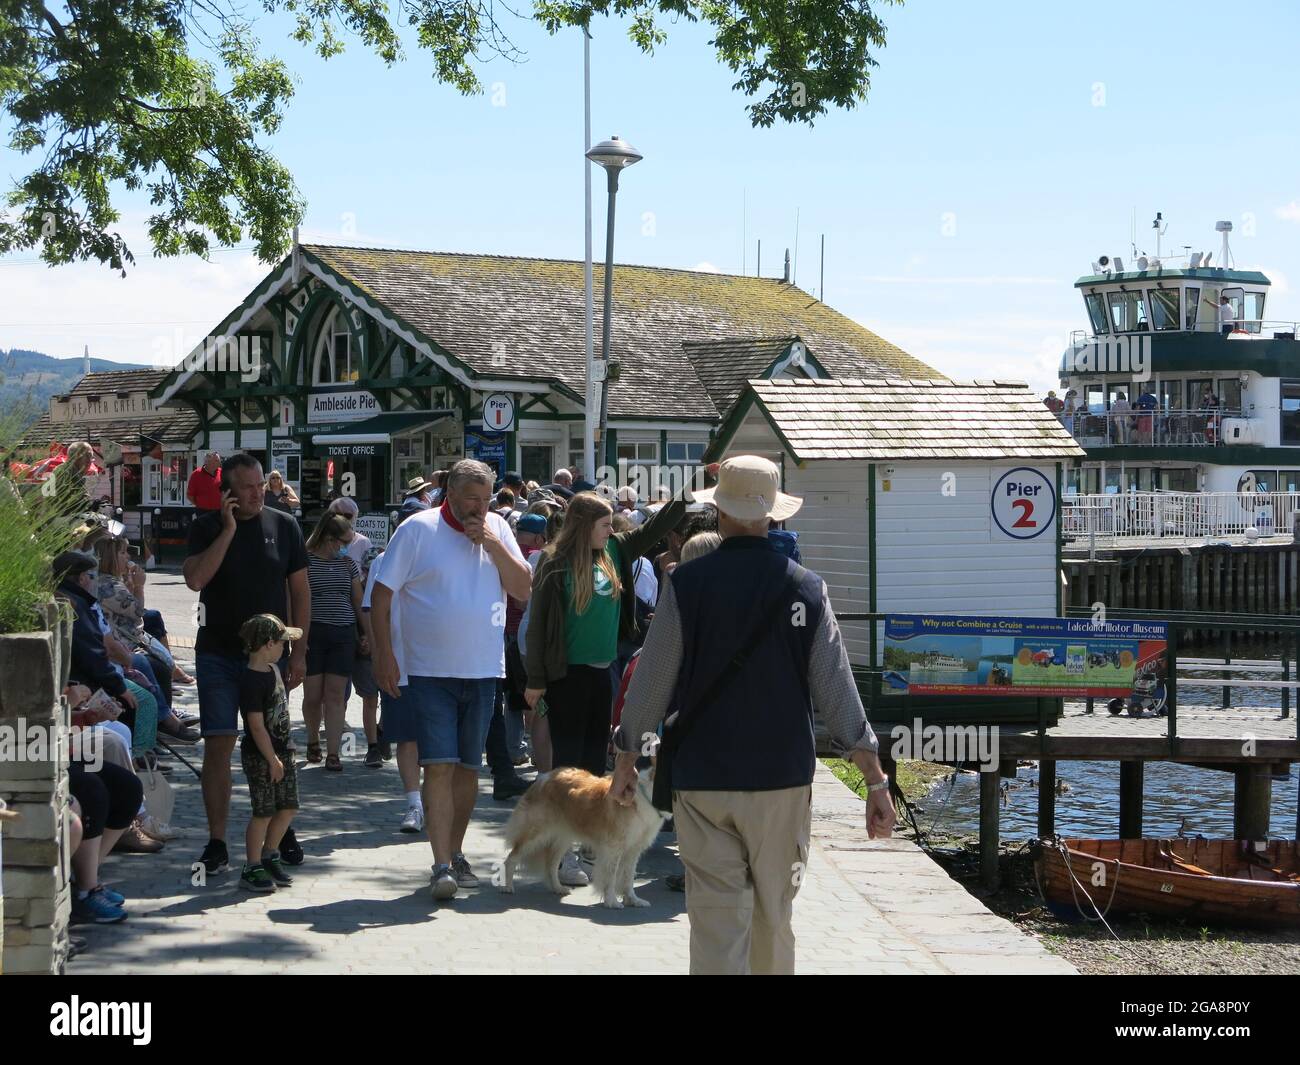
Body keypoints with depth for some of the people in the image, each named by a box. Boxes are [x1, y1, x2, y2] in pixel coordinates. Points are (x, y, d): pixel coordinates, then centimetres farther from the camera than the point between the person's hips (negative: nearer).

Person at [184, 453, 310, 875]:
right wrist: (229, 530, -16)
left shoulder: (284, 526, 4)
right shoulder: (207, 527, 1)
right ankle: (216, 843, 2)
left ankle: (282, 832, 20)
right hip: (218, 654, -1)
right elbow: (195, 579, -15)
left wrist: (299, 650, 1)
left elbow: (300, 591, 7)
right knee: (218, 745, -3)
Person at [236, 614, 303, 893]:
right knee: (264, 812, -4)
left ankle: (269, 856, 28)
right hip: (260, 755, -9)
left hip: (281, 750, 9)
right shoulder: (251, 682, -21)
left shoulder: (272, 668, 7)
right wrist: (272, 759, -19)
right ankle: (252, 869, 6)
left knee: (288, 807, 12)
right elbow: (257, 726, -21)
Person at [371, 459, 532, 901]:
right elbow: (381, 594, -3)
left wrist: (493, 544, -10)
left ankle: (455, 854, 24)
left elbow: (524, 589, 2)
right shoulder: (418, 529, -4)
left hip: (483, 671, 4)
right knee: (439, 766, -11)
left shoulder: (497, 529, 7)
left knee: (467, 768, 11)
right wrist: (385, 653, -9)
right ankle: (442, 866, -12)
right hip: (430, 670, -4)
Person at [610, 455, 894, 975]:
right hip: (784, 778, 2)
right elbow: (837, 689, -3)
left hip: (703, 780, -2)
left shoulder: (687, 584, -6)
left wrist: (626, 760, 12)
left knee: (716, 919, 1)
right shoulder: (805, 587, -2)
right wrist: (875, 779, 1)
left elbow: (651, 679, -1)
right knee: (774, 917, 16)